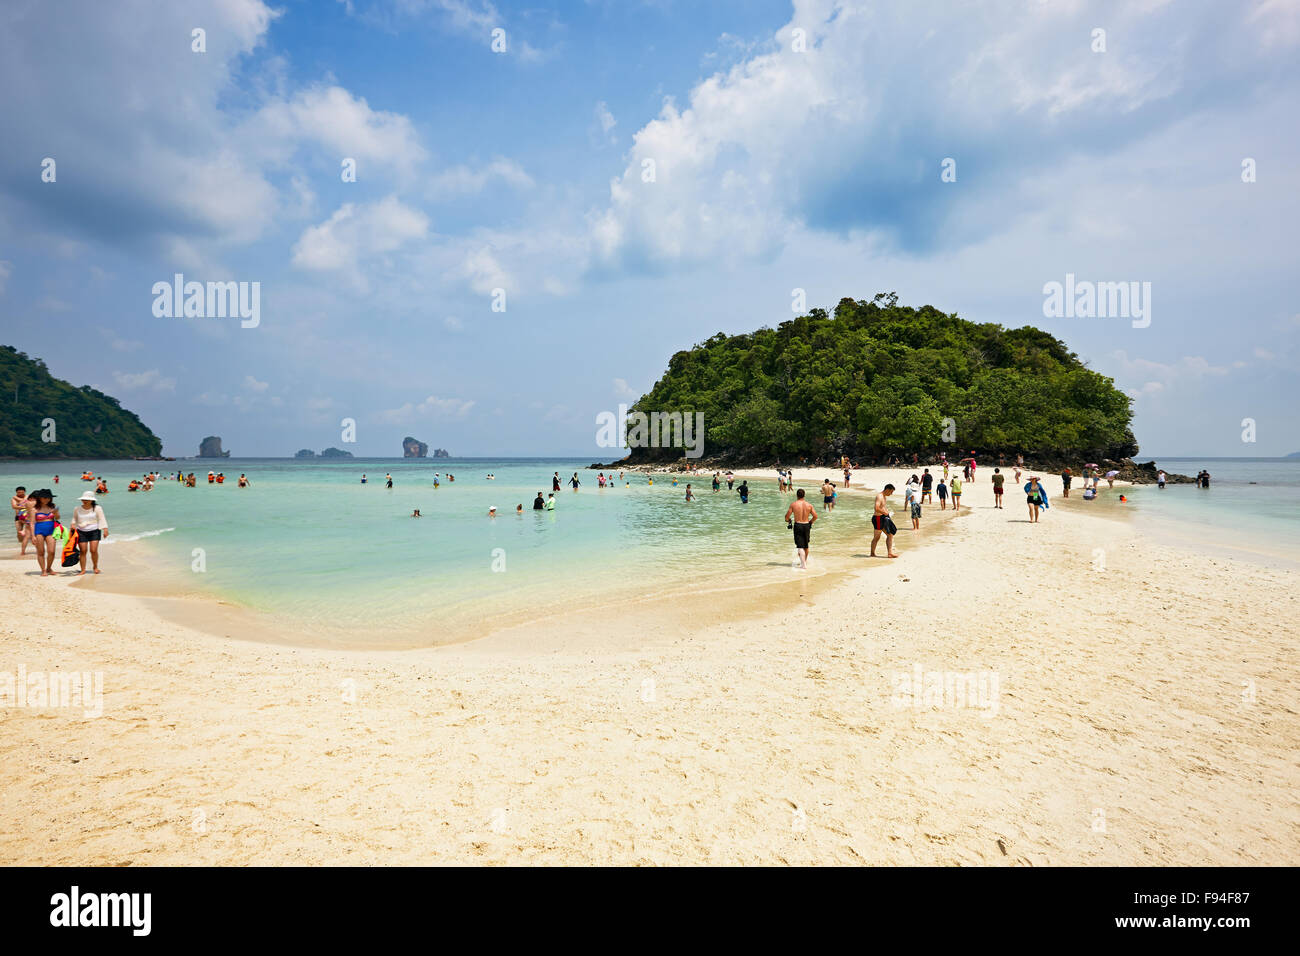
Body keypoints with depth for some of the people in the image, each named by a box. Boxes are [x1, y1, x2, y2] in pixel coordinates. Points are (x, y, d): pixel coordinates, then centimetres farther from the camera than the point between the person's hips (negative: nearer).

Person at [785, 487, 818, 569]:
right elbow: (815, 516, 0)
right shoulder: (809, 505, 0)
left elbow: (787, 516, -6)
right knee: (806, 546, 19)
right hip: (806, 526, 3)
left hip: (798, 526, -3)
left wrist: (788, 521, 17)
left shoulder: (793, 504, -7)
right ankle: (805, 562, 36)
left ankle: (804, 565, -13)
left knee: (800, 546, -4)